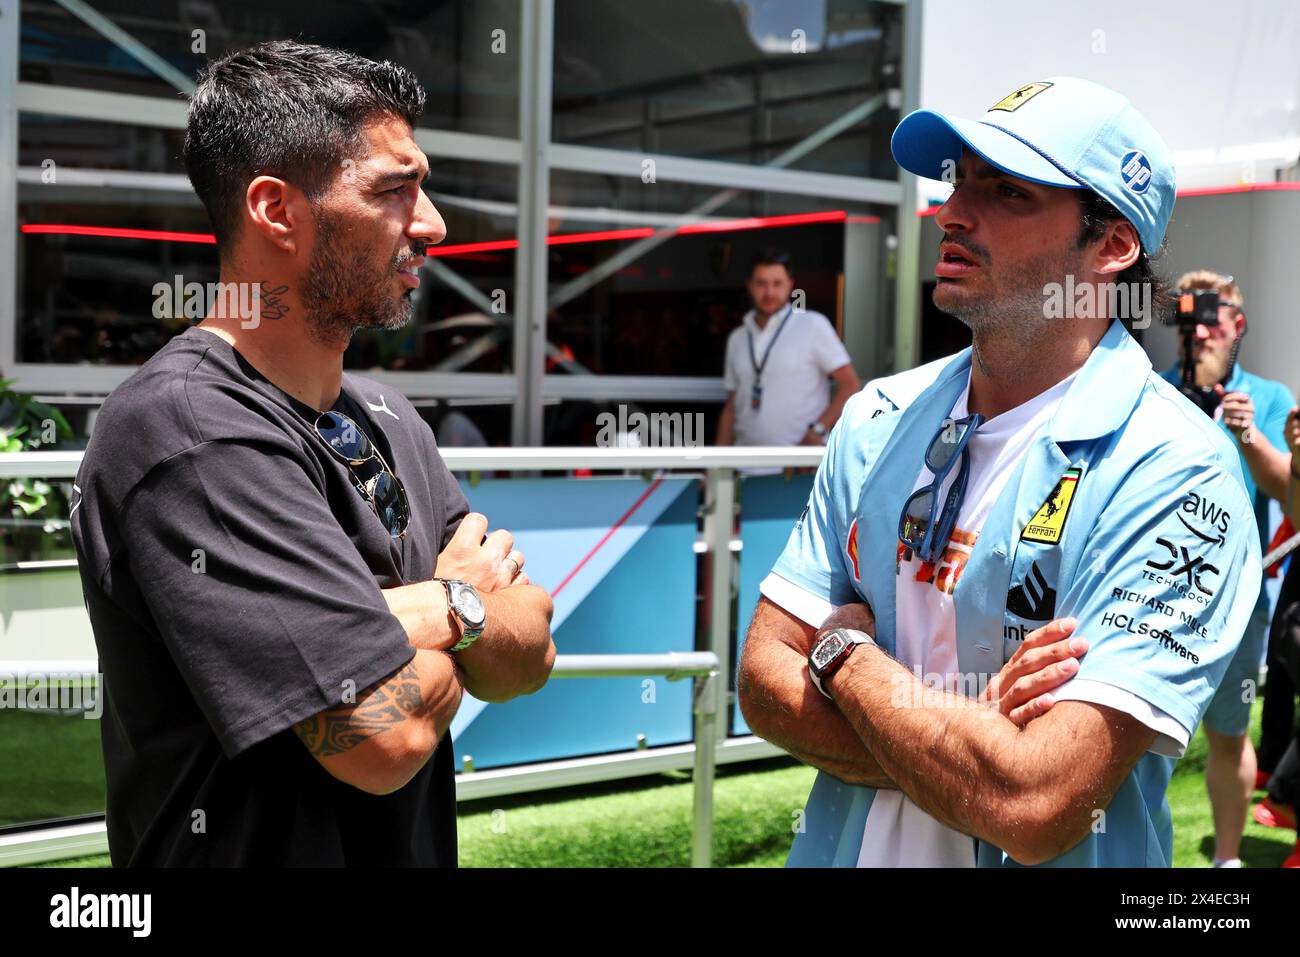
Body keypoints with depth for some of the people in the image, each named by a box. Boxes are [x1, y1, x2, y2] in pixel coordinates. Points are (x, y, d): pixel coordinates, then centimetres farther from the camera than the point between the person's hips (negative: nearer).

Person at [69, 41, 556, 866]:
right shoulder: (189, 430, -24)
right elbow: (386, 736, -28)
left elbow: (529, 659, -2)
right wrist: (462, 607, -9)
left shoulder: (387, 416, 3)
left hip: (415, 848, 8)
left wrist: (422, 614, -21)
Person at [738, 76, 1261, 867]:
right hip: (840, 848, 5)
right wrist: (977, 744, -21)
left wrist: (847, 651, -15)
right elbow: (766, 681, -6)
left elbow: (1035, 810, -29)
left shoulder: (1177, 473, -22)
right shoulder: (877, 424, -3)